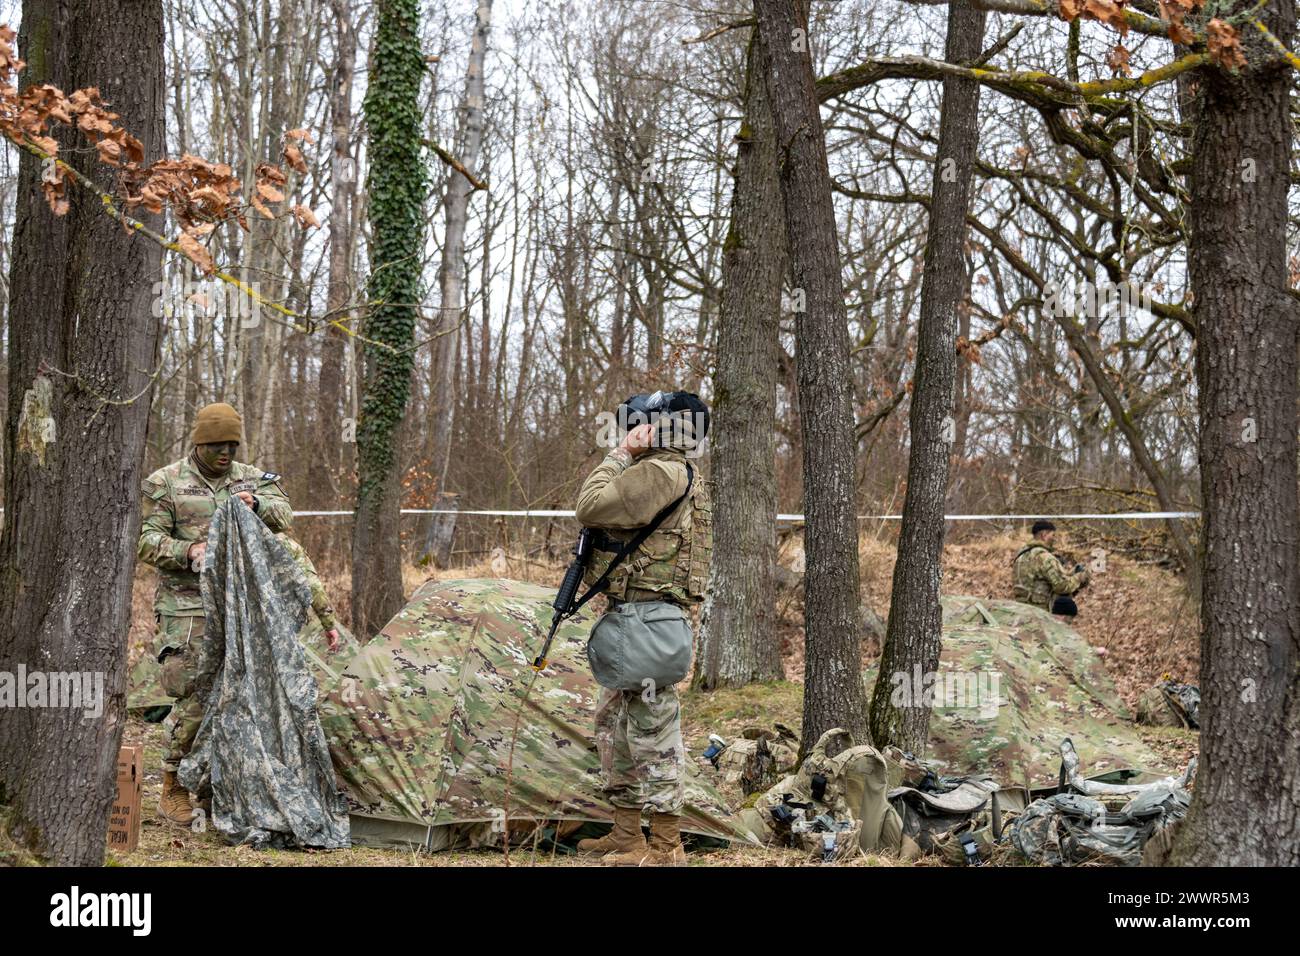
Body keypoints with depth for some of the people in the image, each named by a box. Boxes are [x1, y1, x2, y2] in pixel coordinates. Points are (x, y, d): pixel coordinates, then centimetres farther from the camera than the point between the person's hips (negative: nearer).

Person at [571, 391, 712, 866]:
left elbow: (590, 507, -21)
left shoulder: (659, 472, -16)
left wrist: (619, 454, -11)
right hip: (633, 617, 11)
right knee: (615, 723, 17)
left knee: (652, 729, -6)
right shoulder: (680, 475, 19)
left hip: (645, 617, -11)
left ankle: (665, 846, 0)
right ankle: (626, 834, 26)